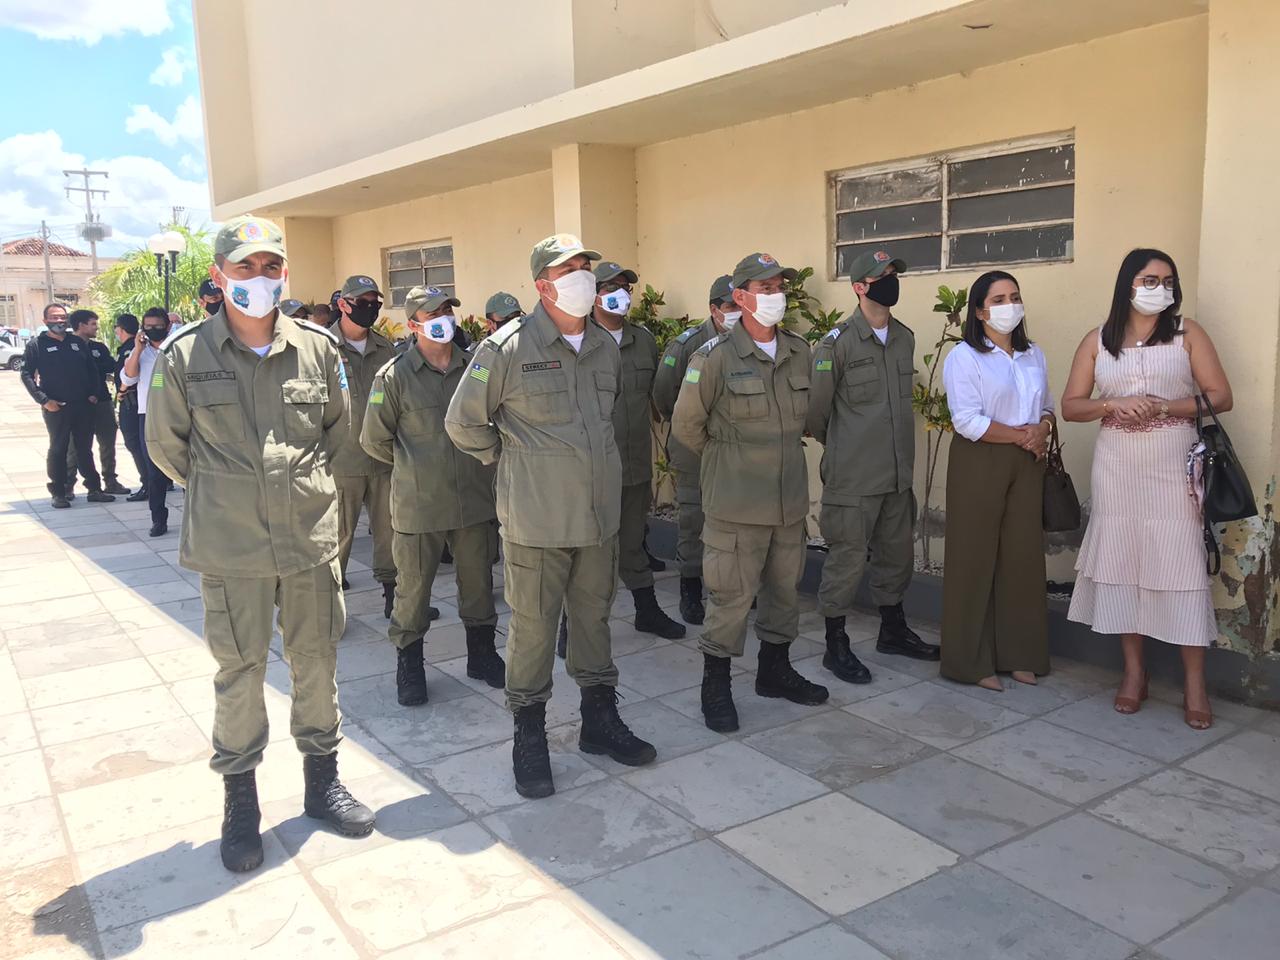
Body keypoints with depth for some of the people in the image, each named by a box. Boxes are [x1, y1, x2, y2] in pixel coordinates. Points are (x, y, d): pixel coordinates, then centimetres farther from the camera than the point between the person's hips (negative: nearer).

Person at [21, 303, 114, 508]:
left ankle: (94, 489, 15)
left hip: (83, 406, 4)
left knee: (85, 449, 10)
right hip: (56, 407, -4)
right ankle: (59, 493, 10)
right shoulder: (36, 344, -1)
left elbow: (92, 370, 16)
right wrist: (44, 400, -13)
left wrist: (94, 393, 4)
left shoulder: (77, 342, 11)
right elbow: (26, 375, -4)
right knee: (57, 450, 4)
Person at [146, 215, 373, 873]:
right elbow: (166, 445, 8)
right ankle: (240, 800, 24)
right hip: (229, 545, -2)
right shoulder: (184, 356, -5)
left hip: (312, 535, 2)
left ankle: (322, 779, 30)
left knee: (316, 659, 12)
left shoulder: (317, 347, 0)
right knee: (238, 670, 7)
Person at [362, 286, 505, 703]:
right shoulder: (394, 375, -6)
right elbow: (374, 439, 2)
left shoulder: (475, 367, 2)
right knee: (413, 585, 6)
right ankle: (409, 665, 22)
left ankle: (482, 653, 31)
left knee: (478, 580, 14)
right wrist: (412, 467, 9)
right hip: (418, 504, -3)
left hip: (474, 498, 3)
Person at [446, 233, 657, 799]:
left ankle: (600, 720, 32)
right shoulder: (507, 348, -10)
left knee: (595, 616, 16)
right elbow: (463, 423, -2)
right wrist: (511, 461, 3)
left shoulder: (606, 348, 8)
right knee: (533, 626, 4)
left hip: (600, 513, 5)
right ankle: (529, 740, 19)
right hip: (537, 518, -5)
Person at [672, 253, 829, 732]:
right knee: (731, 594, 0)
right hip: (737, 501, -6)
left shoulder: (798, 351, 5)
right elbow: (686, 426, -3)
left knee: (784, 588, 16)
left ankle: (775, 670, 35)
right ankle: (715, 687, 16)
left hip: (790, 498, 6)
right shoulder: (715, 356, -12)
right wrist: (728, 458, 7)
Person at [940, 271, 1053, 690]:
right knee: (975, 560, -1)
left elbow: (1046, 406, 16)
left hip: (1027, 464, 6)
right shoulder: (964, 356, -6)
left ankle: (1018, 654, 17)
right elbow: (967, 421, -15)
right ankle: (972, 660, 8)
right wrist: (1021, 435, -12)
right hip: (979, 464, -5)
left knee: (1023, 557, 5)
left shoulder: (1032, 355, 15)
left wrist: (1042, 431, -6)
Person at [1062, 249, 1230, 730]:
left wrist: (1164, 407, -15)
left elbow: (1221, 397, -1)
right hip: (1117, 467, 2)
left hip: (1175, 466, -2)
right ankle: (1134, 670, 14)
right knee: (1121, 562, 3)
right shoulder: (1097, 341, 8)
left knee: (1181, 565, -5)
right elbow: (1070, 406, 6)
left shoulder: (1187, 333, 3)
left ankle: (1194, 682, 3)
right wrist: (1113, 405, -13)